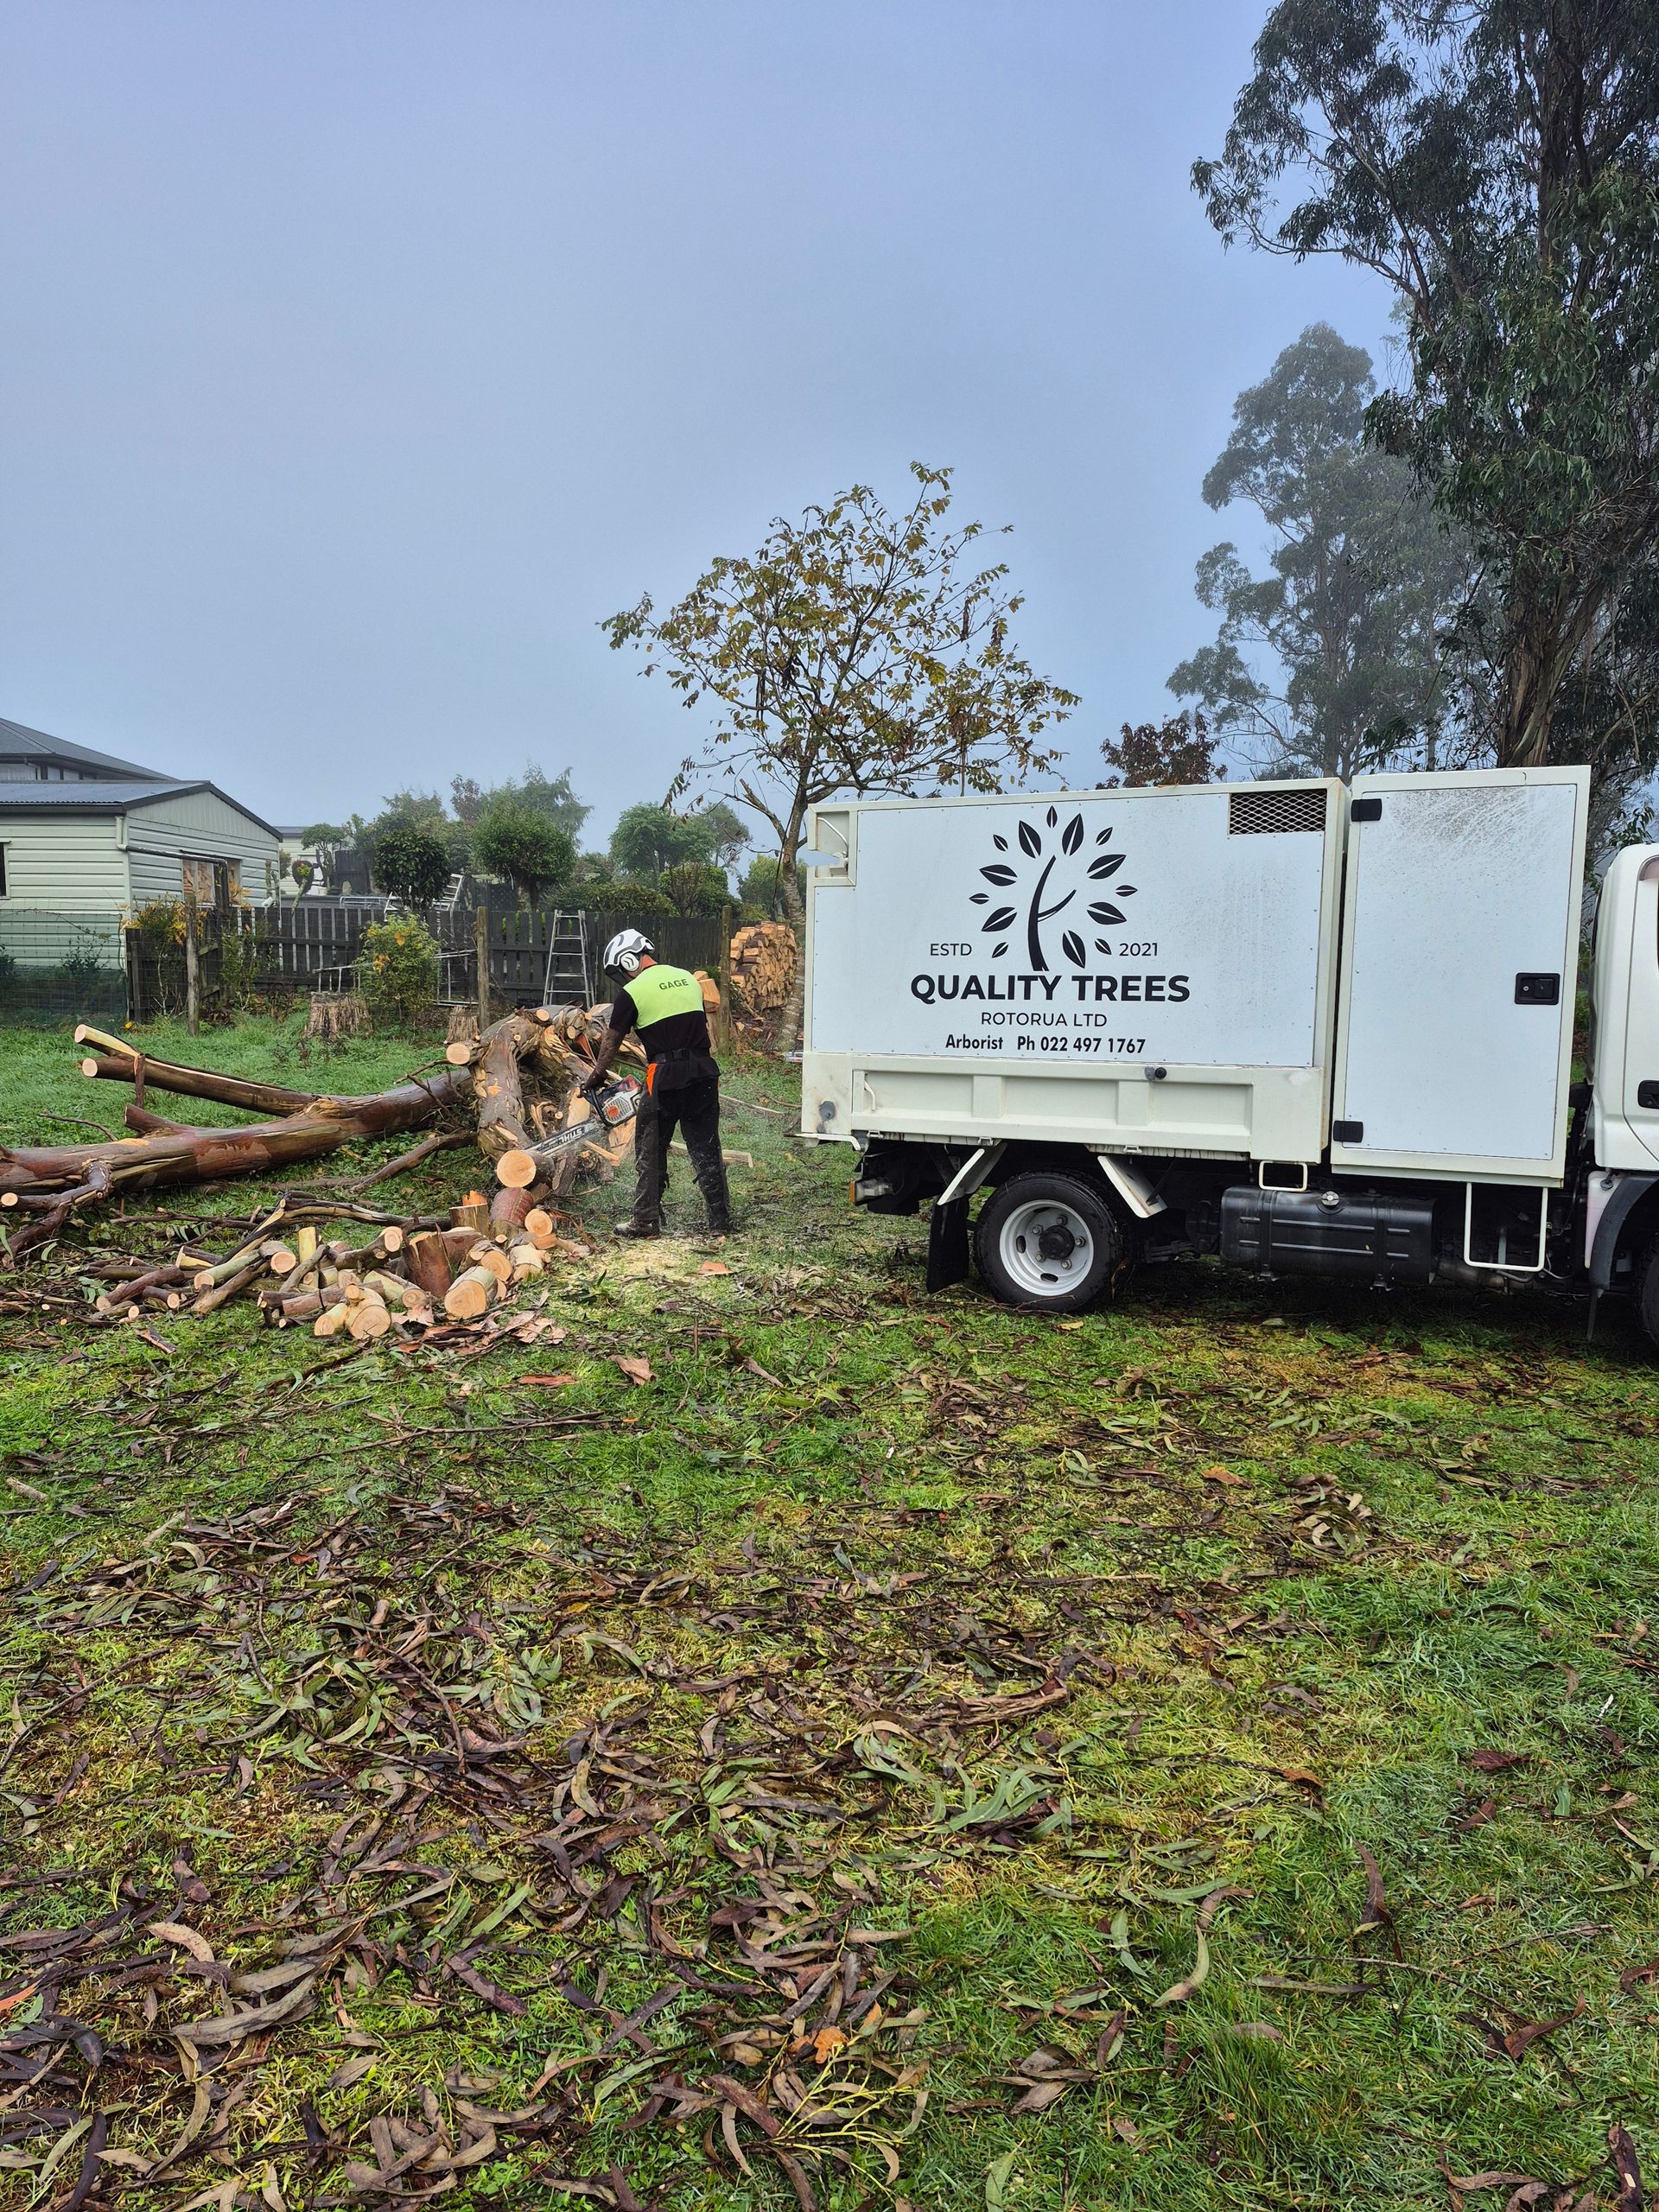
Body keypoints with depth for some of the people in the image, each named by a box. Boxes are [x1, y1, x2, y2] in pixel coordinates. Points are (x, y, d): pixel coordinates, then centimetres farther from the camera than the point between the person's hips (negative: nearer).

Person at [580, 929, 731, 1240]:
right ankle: (720, 1220, 11)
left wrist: (595, 1078, 20)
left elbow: (610, 1042, 6)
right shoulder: (689, 980, 13)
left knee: (650, 1152, 9)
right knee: (706, 1150, 10)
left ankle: (645, 1221, 13)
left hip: (666, 1077, -5)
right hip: (704, 1073, 5)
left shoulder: (632, 992, -3)